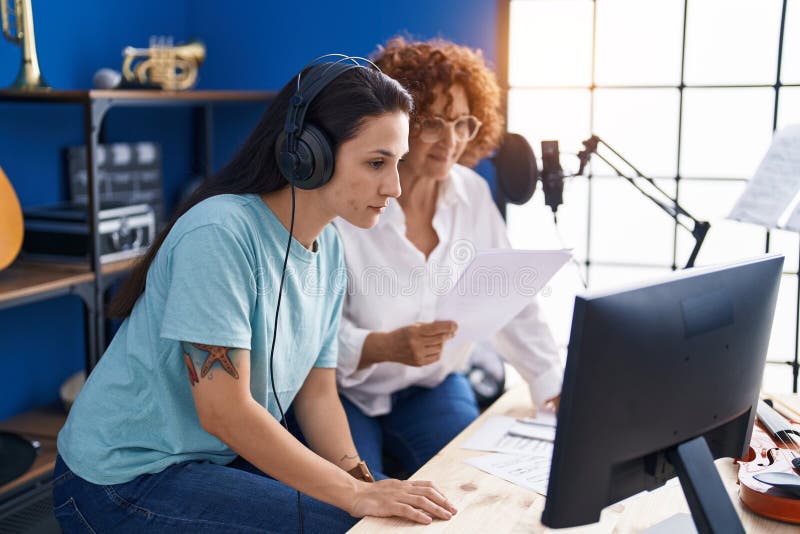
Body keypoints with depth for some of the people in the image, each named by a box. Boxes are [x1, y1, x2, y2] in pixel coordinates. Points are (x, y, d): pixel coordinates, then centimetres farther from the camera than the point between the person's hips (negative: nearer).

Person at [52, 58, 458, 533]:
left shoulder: (329, 247, 1)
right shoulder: (219, 232, -24)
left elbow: (318, 395, 4)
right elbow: (224, 411, -25)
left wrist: (365, 481, -11)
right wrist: (357, 495, -23)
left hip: (222, 458, 7)